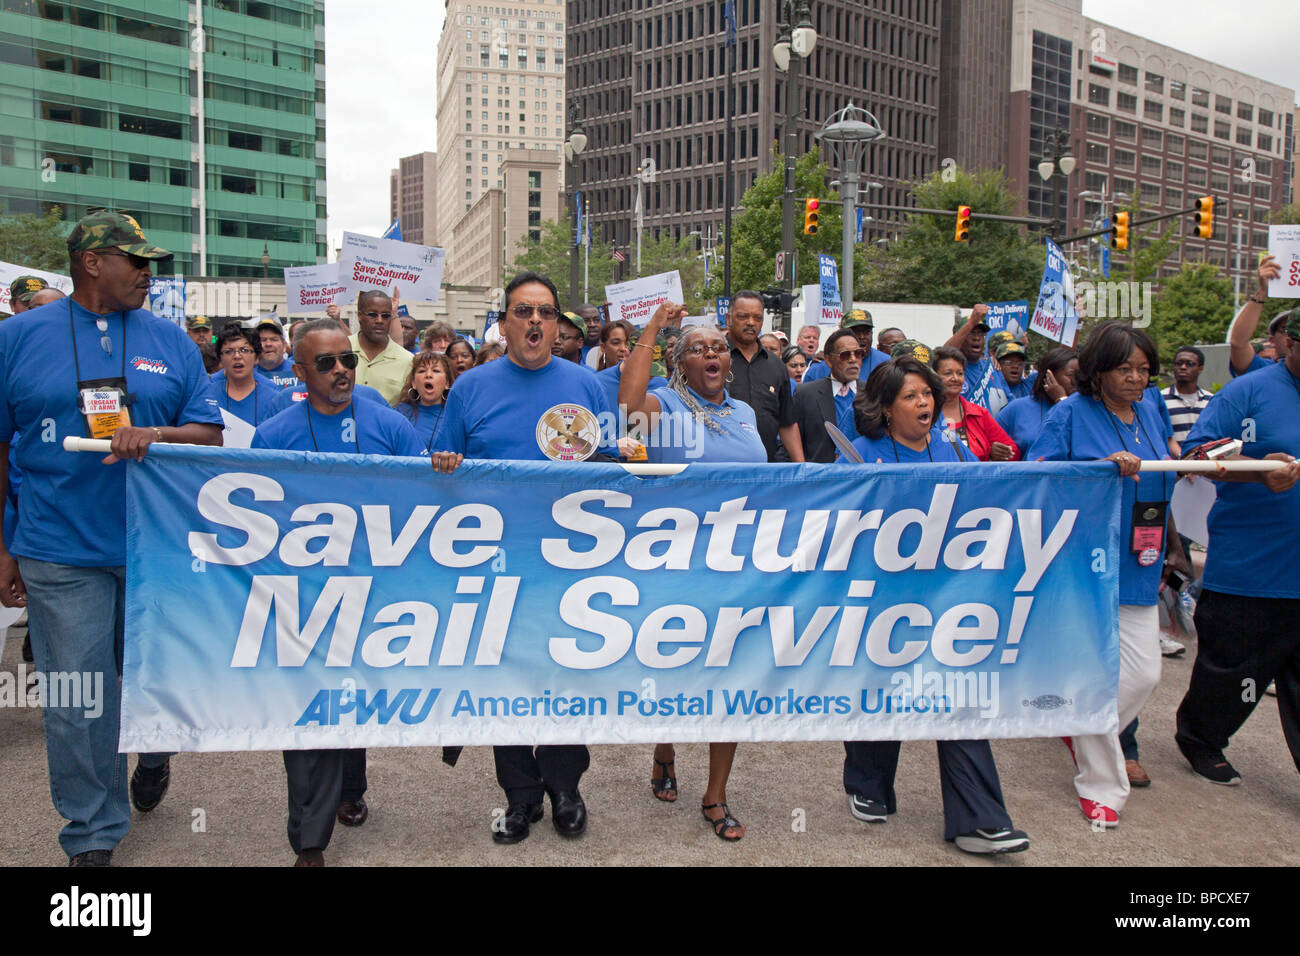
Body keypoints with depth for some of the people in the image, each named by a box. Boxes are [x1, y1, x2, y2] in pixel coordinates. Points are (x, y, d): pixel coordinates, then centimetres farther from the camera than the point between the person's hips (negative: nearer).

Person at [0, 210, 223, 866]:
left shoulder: (171, 341, 7)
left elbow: (210, 434, 5)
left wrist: (153, 434, -16)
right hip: (60, 552, -1)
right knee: (77, 697, 4)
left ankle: (153, 757, 45)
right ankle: (92, 836, 20)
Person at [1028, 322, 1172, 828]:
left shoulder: (1148, 411, 14)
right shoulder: (1070, 414, -6)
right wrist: (1103, 465, -23)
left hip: (1137, 567, 6)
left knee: (1144, 673, 4)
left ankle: (1084, 731, 33)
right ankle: (1101, 785, 16)